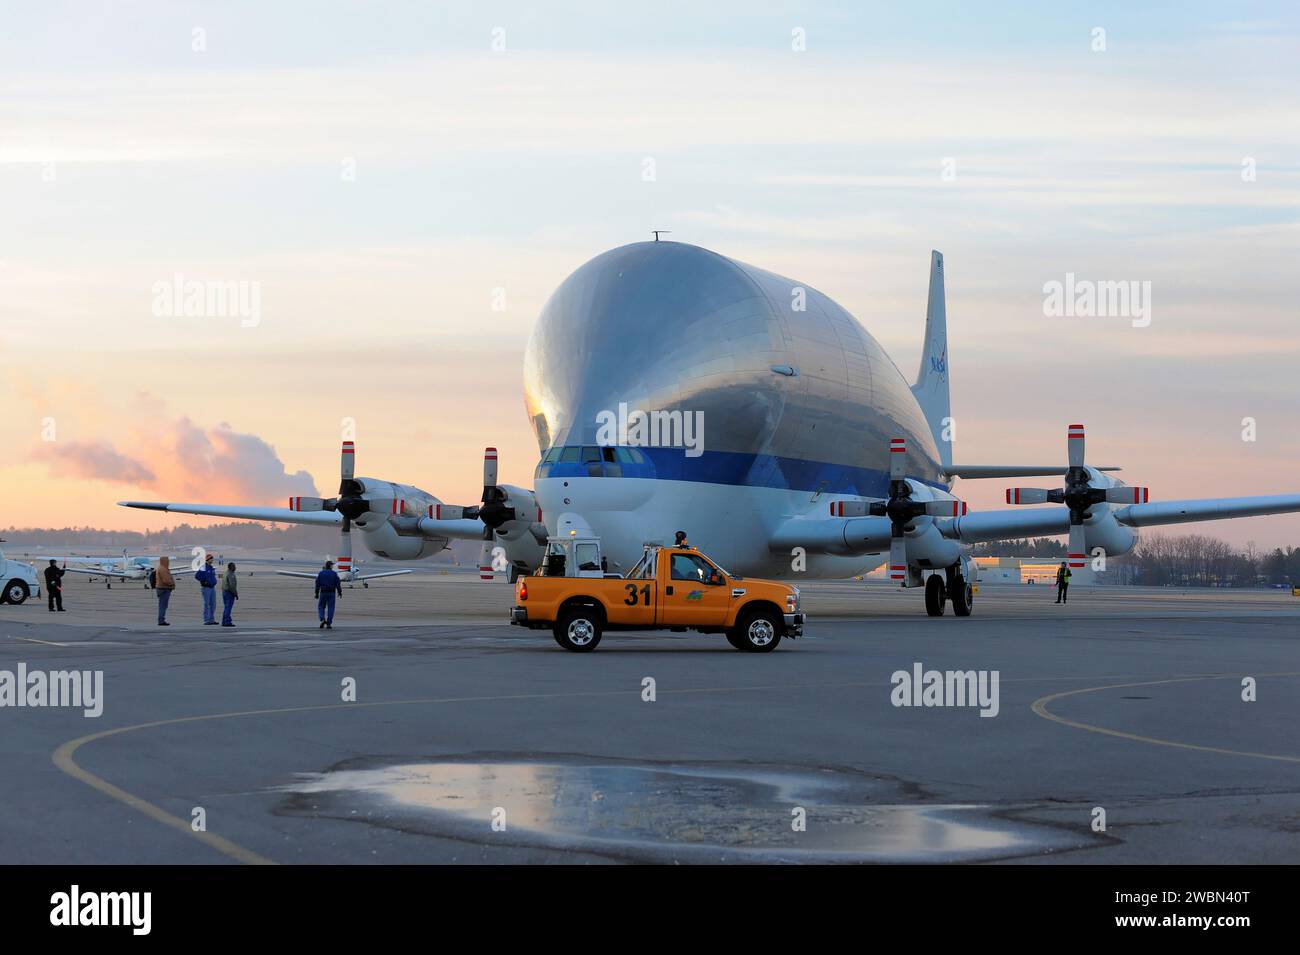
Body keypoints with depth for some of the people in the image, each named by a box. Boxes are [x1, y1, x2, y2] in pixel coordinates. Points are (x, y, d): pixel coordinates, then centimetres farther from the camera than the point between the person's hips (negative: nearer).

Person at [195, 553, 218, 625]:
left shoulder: (212, 568, 14)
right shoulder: (203, 568, -10)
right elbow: (197, 576, -14)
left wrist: (214, 582, 13)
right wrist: (204, 581, -14)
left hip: (213, 587, 8)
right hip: (206, 588, -8)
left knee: (213, 604, 7)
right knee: (207, 604, -7)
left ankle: (212, 620, 12)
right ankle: (206, 620, -5)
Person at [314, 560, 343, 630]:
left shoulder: (321, 573, 2)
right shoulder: (334, 573, -1)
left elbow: (317, 584, 0)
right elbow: (338, 584, -3)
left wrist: (317, 593, 5)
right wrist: (340, 593, 4)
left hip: (323, 593, 0)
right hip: (332, 593, 0)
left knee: (321, 607, 11)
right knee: (330, 608, 4)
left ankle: (322, 619, -13)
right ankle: (329, 624, 0)